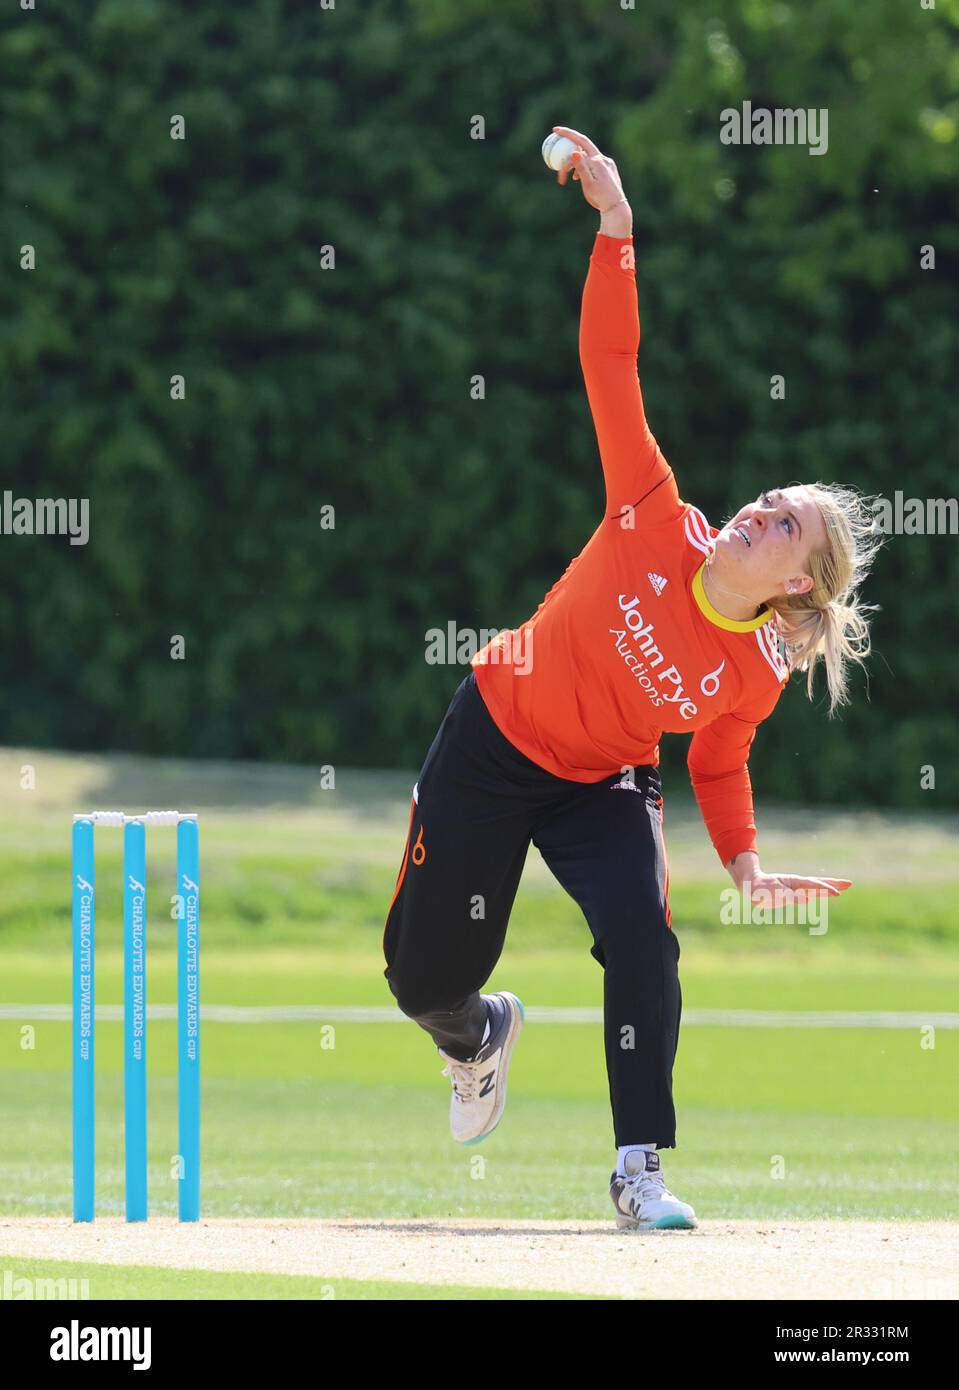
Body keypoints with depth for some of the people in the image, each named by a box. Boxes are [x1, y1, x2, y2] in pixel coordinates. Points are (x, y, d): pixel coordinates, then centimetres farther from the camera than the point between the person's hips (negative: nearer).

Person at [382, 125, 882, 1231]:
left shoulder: (753, 677, -16)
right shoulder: (659, 527, -21)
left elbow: (718, 765, 5)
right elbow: (610, 366, -23)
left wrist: (744, 864, -10)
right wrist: (614, 222, -27)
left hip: (602, 786, 0)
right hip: (493, 742, 0)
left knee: (641, 935, -27)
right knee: (425, 972, 3)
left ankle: (640, 1172, -19)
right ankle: (479, 1034, 43)